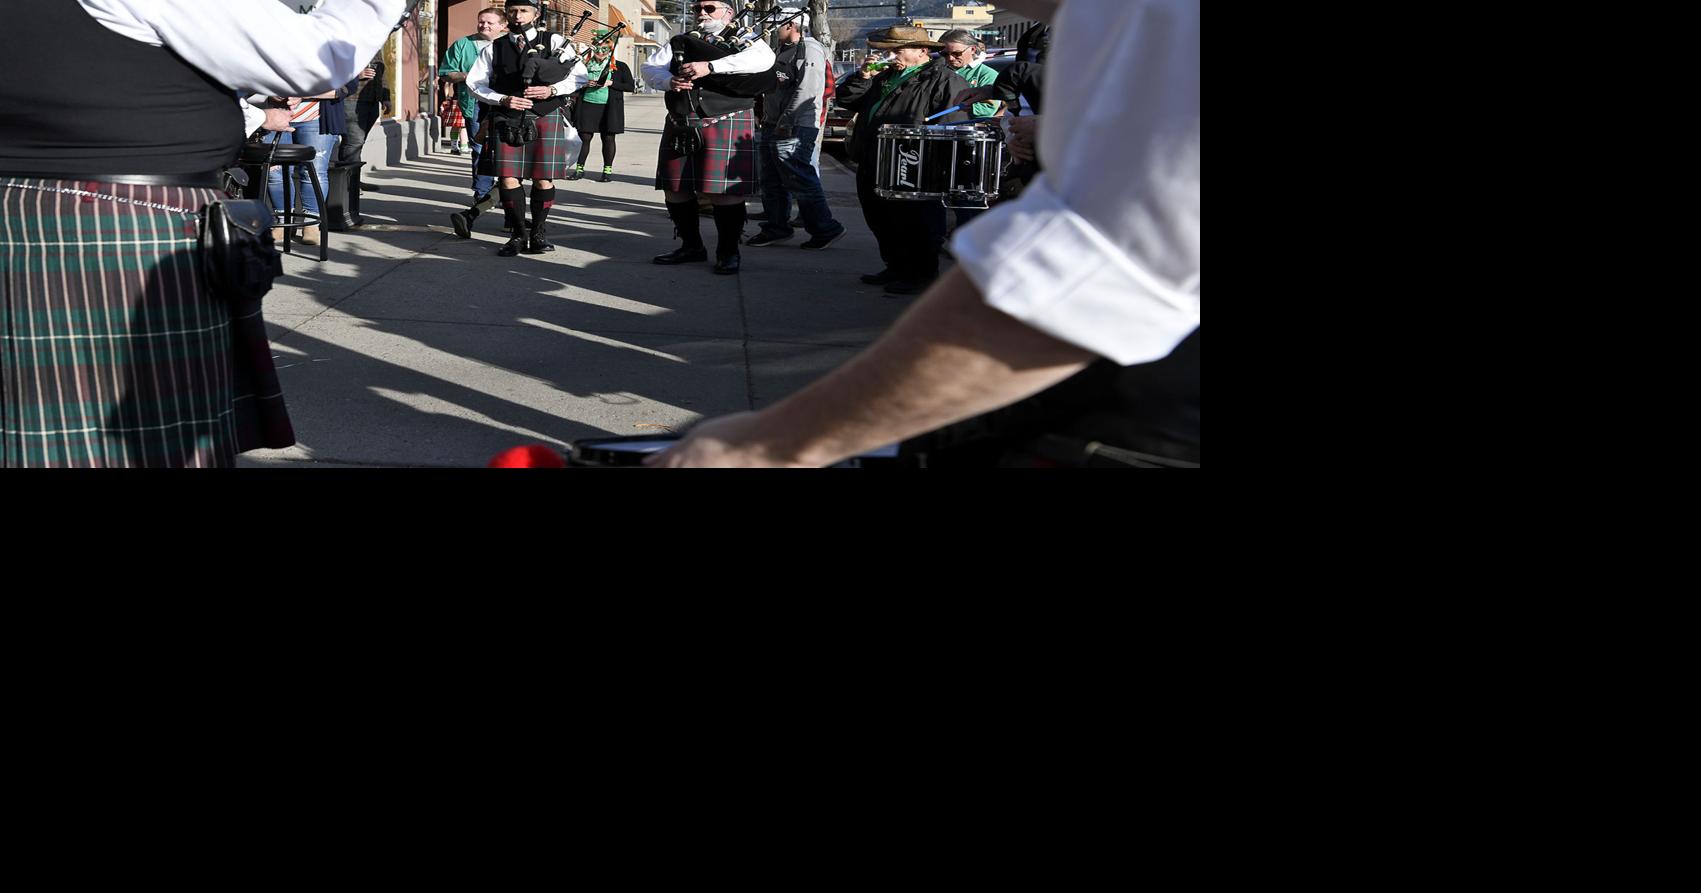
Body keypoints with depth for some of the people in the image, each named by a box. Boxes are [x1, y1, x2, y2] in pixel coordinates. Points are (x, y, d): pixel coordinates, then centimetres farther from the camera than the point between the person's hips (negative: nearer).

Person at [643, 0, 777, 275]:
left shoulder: (744, 40, 3)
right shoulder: (680, 42, 18)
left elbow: (763, 58, -19)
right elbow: (650, 67, 12)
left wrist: (710, 66, -25)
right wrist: (669, 81, -12)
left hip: (724, 125, -5)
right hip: (680, 126, 5)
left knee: (724, 191, -6)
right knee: (675, 189, 9)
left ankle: (728, 252, 9)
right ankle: (692, 246, 26)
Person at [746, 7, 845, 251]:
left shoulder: (809, 50, -10)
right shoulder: (786, 52, 22)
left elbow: (806, 90, -21)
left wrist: (786, 122, -23)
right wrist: (768, 120, 16)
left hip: (794, 130, -10)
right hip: (774, 128, 10)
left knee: (801, 180, -10)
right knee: (772, 182, 13)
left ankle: (825, 229, -4)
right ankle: (776, 228, 21)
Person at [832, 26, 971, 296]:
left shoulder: (943, 80, -7)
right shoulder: (886, 77, 19)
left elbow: (951, 126, -18)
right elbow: (846, 100, 21)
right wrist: (864, 77, 4)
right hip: (872, 167, 9)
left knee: (915, 226, -3)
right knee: (881, 223, 16)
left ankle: (924, 276, 8)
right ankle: (896, 267, 29)